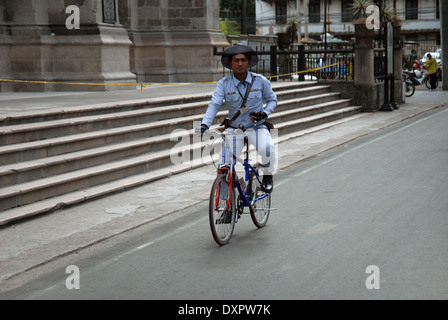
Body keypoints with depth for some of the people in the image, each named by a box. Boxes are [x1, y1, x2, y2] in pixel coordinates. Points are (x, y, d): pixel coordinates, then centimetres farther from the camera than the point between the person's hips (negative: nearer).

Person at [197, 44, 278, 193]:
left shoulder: (260, 81, -4)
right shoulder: (224, 83, -6)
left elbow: (272, 99, 9)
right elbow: (214, 104, -16)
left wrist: (265, 113, -12)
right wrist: (204, 124, -32)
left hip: (257, 127, -1)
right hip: (234, 128, 1)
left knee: (267, 148, -31)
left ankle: (268, 176, 0)